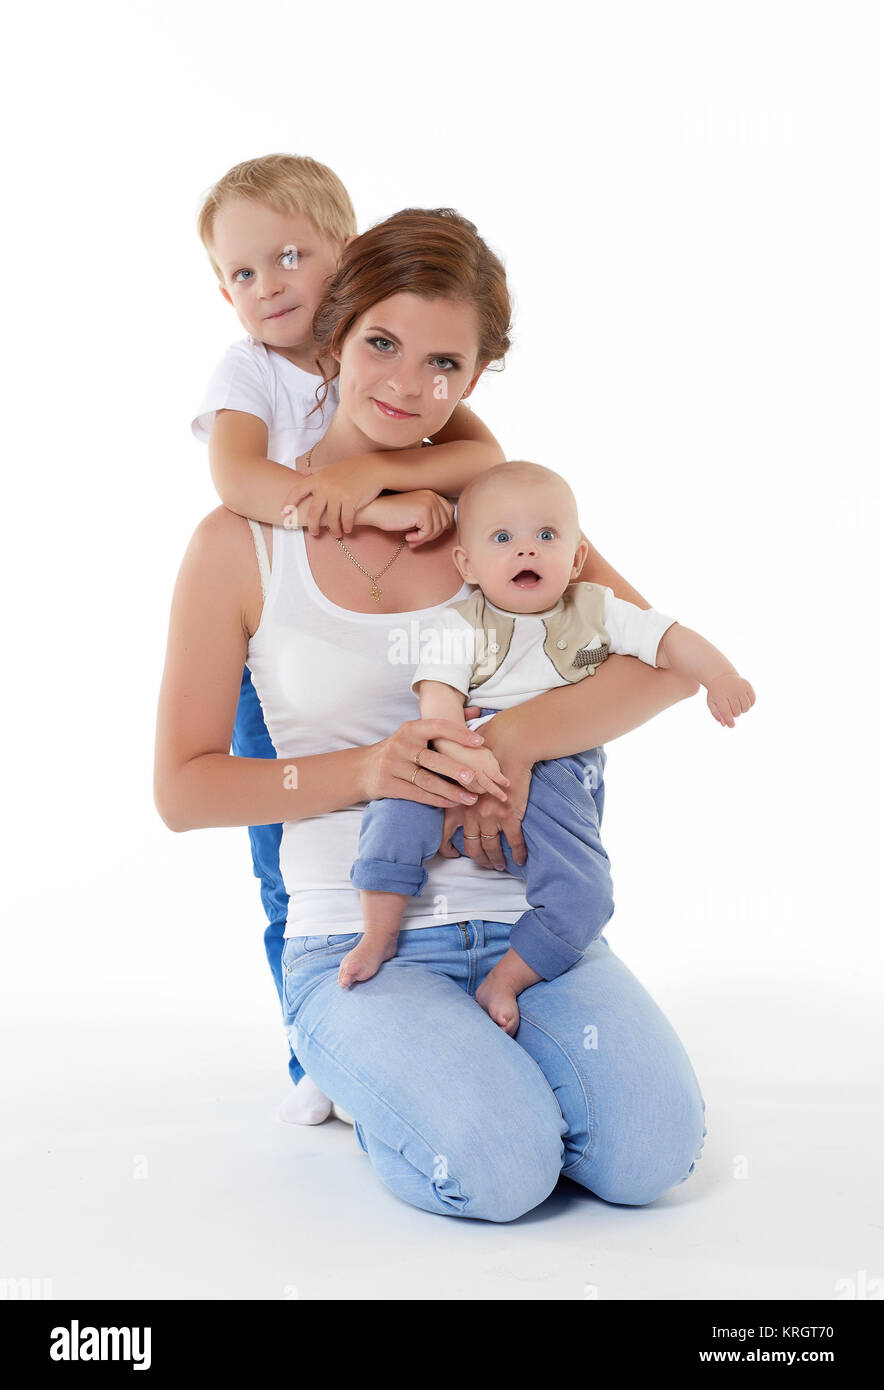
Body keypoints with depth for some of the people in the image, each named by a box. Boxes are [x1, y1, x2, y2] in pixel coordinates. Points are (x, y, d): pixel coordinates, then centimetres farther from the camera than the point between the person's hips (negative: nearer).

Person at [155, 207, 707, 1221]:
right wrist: (363, 769, -17)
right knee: (496, 1171, -25)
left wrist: (513, 741, -20)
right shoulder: (240, 544, -2)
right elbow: (183, 787, -1)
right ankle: (376, 1073, 8)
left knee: (650, 1153, -18)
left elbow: (670, 656, -3)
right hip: (356, 940, -2)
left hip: (525, 918, 3)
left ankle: (470, 1054, 11)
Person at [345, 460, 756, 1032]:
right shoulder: (459, 628, 4)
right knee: (399, 807, -27)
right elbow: (437, 699, -9)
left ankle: (504, 982, -2)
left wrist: (719, 674, -13)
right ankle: (380, 935, -11)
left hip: (557, 786, 1)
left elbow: (669, 639, 7)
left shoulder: (597, 612, 10)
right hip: (469, 772, -1)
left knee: (585, 894, -20)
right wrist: (461, 750, -29)